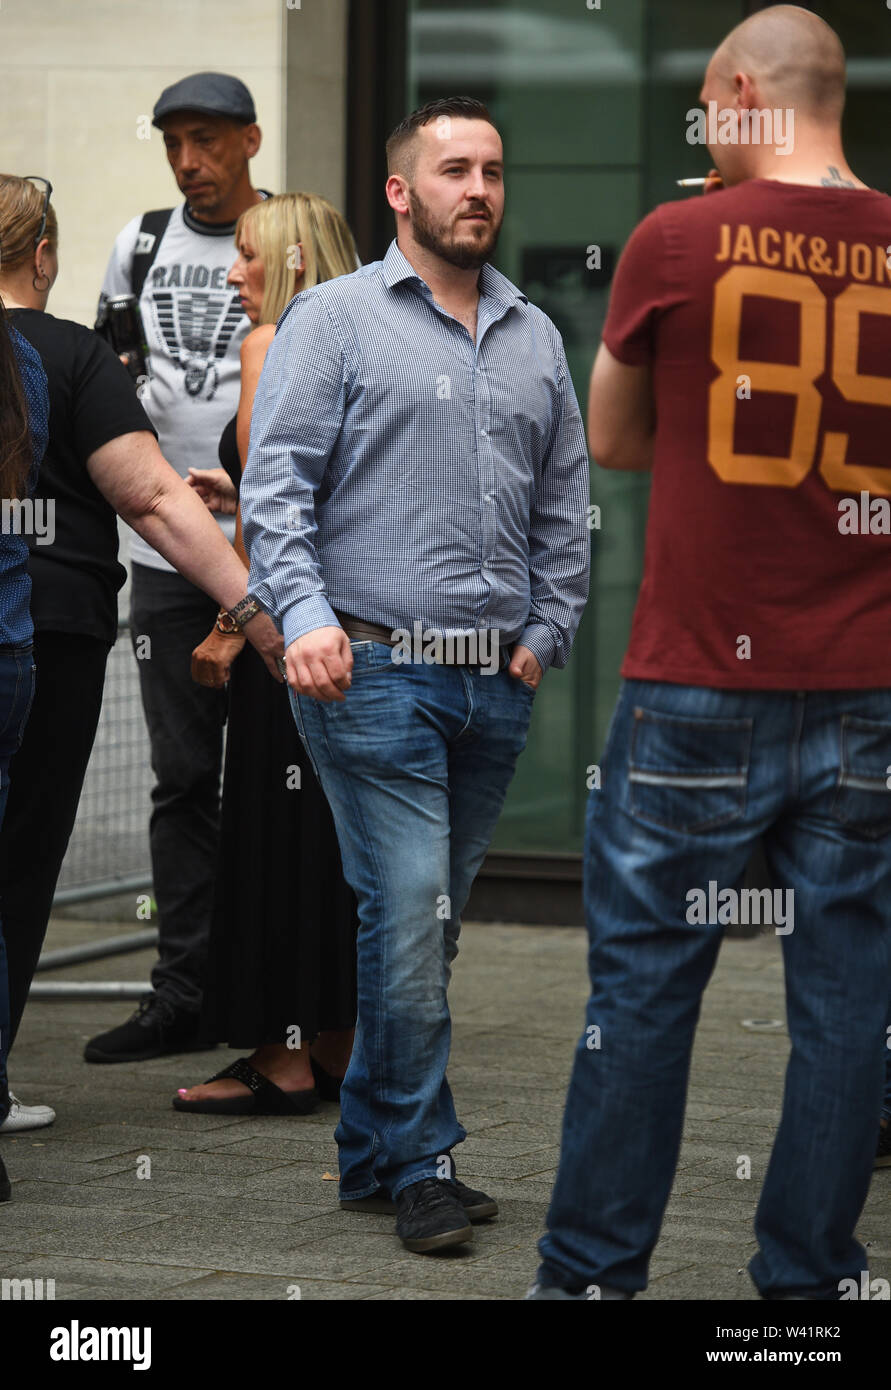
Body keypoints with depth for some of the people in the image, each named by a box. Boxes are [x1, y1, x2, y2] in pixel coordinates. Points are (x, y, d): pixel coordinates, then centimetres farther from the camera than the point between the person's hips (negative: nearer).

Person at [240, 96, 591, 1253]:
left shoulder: (537, 340, 16)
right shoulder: (335, 318, 1)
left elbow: (565, 506, 20)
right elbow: (276, 486, -5)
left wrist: (546, 632, 10)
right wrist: (304, 613, -17)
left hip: (496, 684, 5)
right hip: (375, 669, -5)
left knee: (429, 925, 10)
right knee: (410, 916, -10)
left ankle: (372, 1154, 20)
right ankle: (423, 1166, 0)